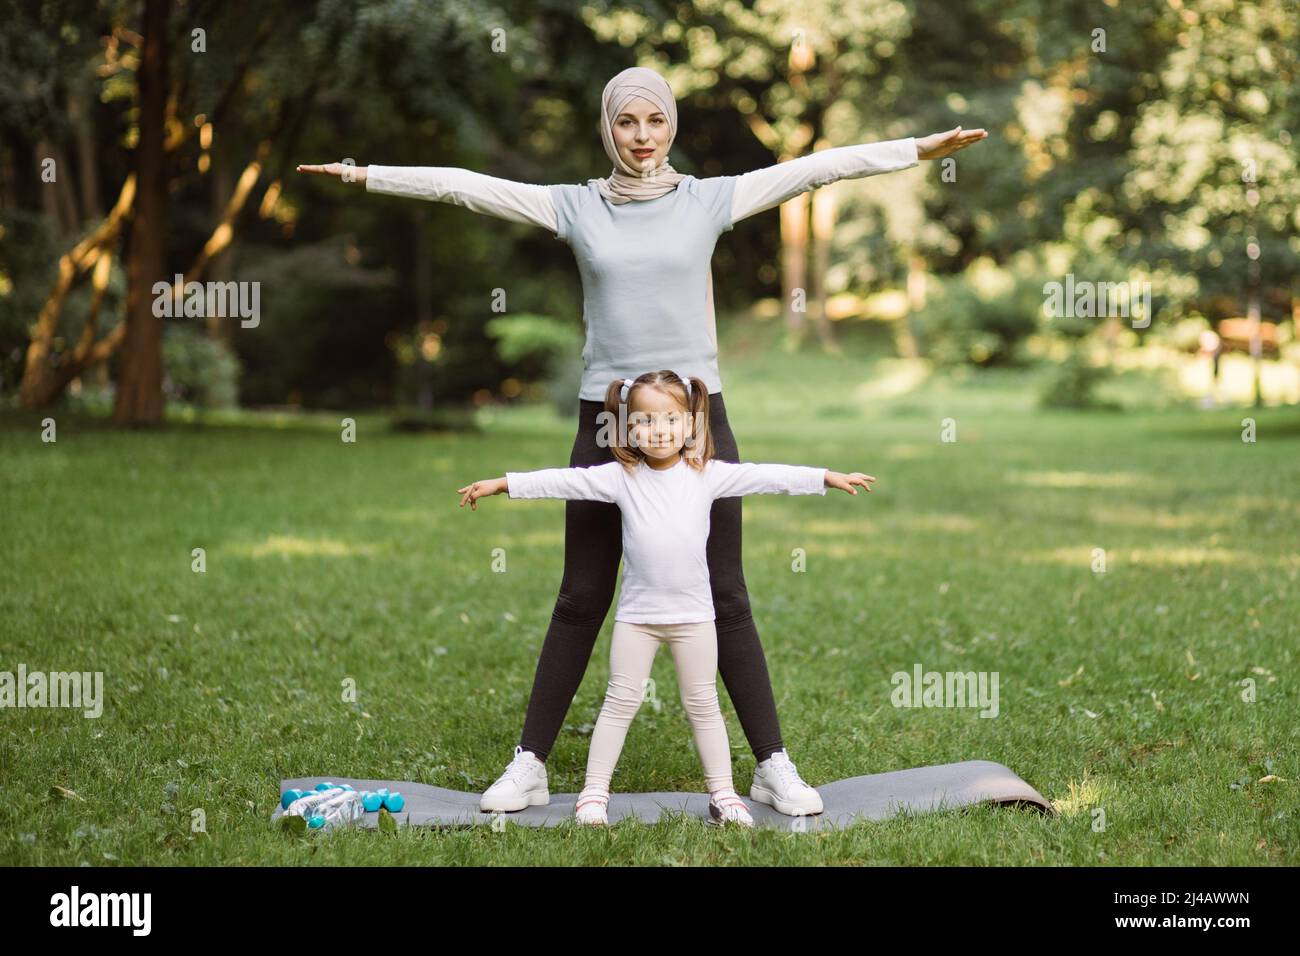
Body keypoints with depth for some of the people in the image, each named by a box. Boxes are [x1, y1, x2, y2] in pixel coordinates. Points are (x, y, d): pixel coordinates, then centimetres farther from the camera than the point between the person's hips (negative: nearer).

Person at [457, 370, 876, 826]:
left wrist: (830, 477, 2)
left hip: (693, 612, 1)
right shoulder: (620, 477, -5)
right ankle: (594, 792, 11)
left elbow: (766, 477, 0)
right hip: (636, 613, 0)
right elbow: (562, 481, -6)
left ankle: (723, 793, 18)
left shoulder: (707, 475, -2)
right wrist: (500, 484, -9)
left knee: (703, 704, 9)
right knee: (621, 702, 5)